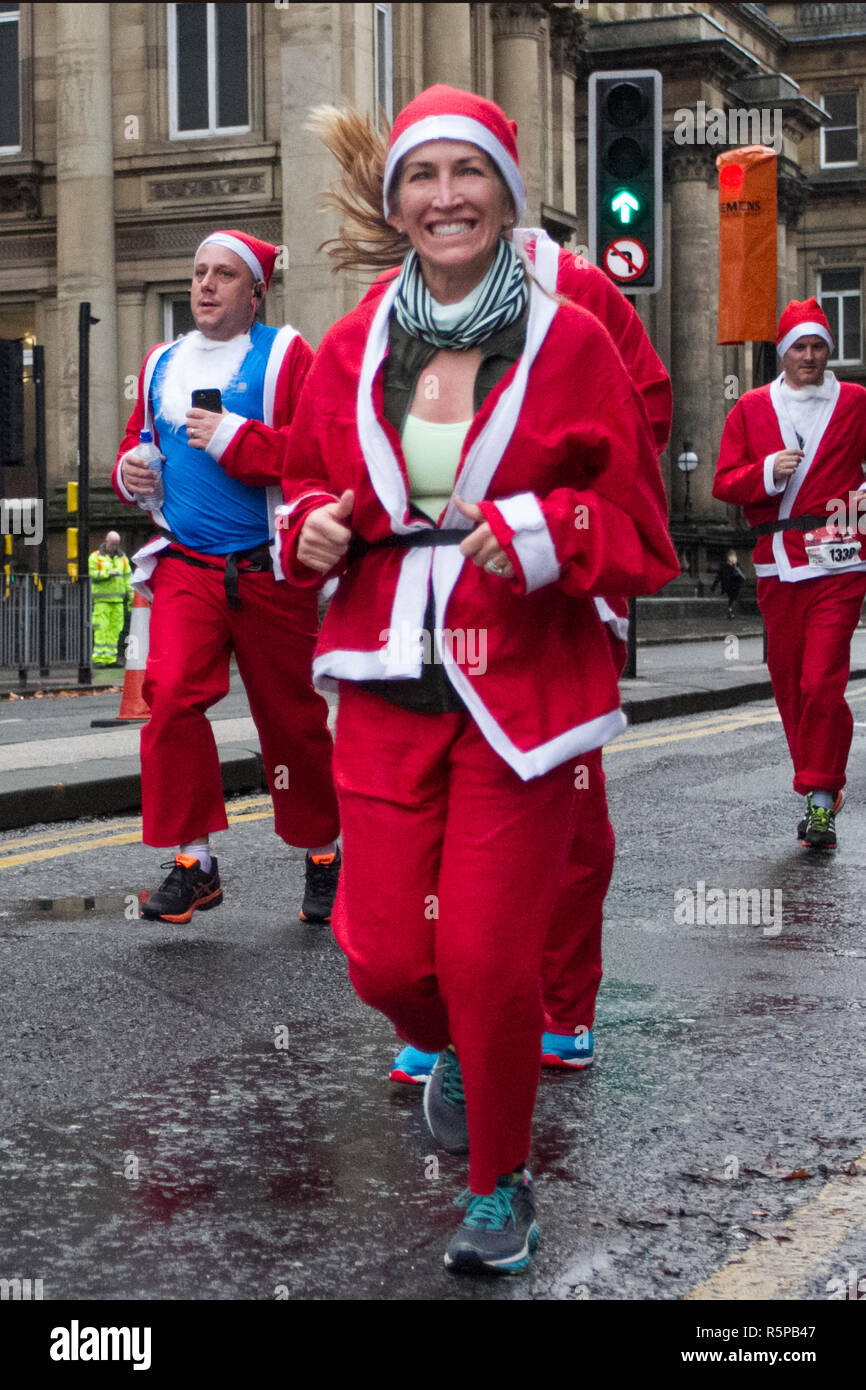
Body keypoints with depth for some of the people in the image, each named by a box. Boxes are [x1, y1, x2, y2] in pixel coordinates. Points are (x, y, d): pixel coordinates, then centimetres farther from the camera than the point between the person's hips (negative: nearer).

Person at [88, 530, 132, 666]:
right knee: (101, 628, -9)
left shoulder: (122, 558, 14)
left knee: (115, 628, 2)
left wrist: (131, 596, 7)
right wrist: (108, 574, -20)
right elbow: (92, 573, -9)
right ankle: (99, 658, -9)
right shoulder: (95, 557, 4)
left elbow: (128, 578, 13)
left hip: (117, 599, 4)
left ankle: (111, 657, 5)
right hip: (102, 599, -4)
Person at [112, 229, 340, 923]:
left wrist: (235, 439, -21)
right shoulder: (163, 364, 14)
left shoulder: (285, 355, -2)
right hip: (184, 566, 4)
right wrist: (130, 468, 5)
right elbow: (139, 439, 28)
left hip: (269, 570, -3)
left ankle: (323, 855, 23)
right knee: (171, 697, -15)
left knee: (292, 716, 6)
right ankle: (194, 862, -5)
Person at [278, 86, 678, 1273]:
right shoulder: (353, 350, 6)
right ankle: (452, 1053, 40)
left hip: (522, 694, -3)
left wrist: (550, 531, -20)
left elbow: (639, 532, -1)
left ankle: (501, 1184, 24)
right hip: (388, 686, 3)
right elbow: (308, 482, 19)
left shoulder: (571, 343, -3)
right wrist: (315, 525, -4)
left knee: (487, 959, -3)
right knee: (384, 958, 1)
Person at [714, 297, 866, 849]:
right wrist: (768, 471, -11)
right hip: (777, 563, 3)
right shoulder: (752, 408, 11)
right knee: (788, 683, 6)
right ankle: (818, 784, 20)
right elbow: (724, 482, 7)